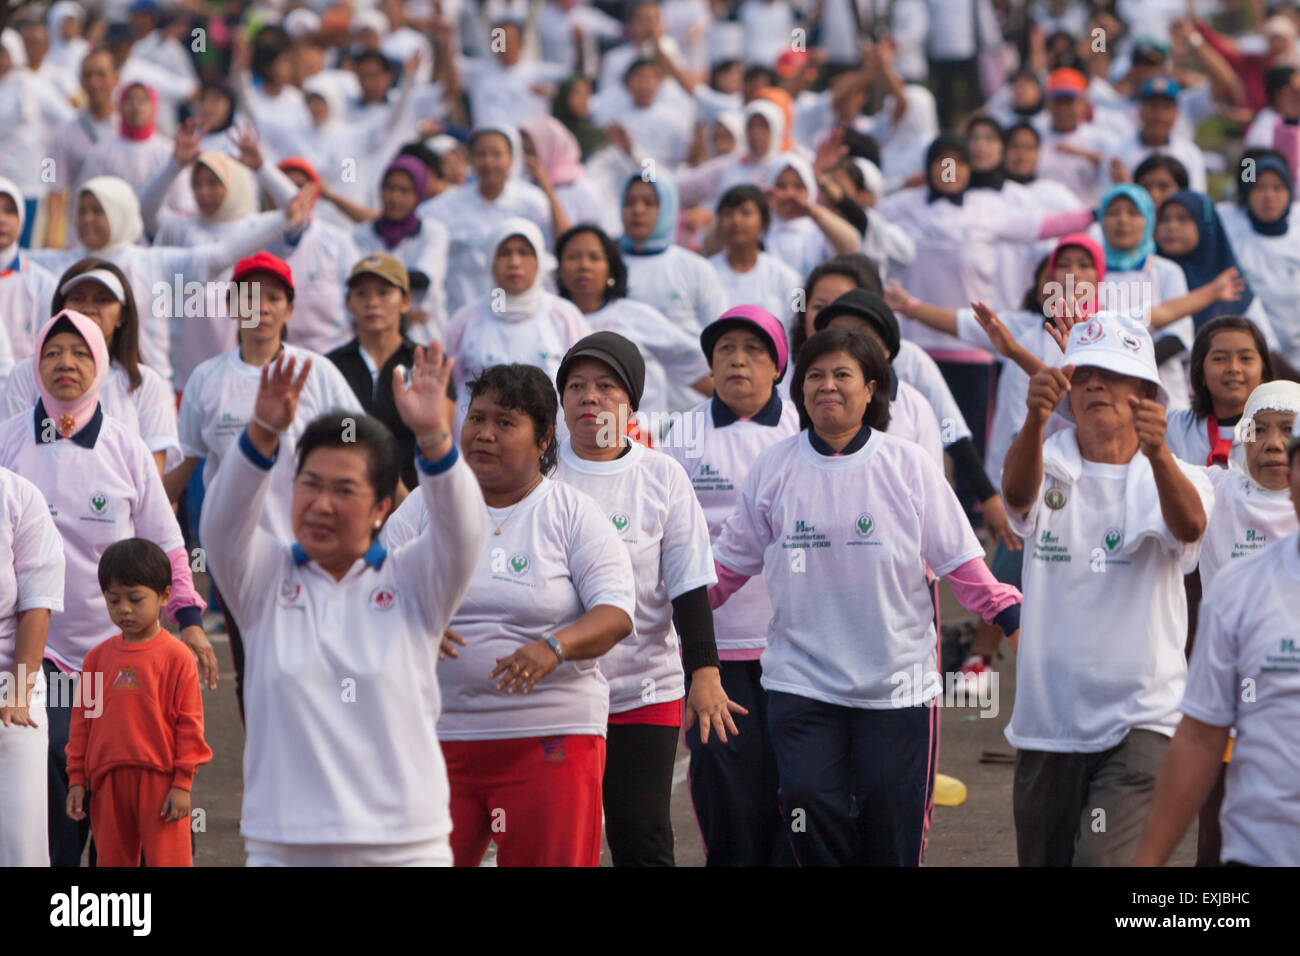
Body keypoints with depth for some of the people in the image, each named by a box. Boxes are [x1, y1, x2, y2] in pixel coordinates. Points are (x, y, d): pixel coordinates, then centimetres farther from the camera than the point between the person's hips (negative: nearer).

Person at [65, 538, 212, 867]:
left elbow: (189, 723, -4)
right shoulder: (98, 657, 8)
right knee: (113, 865, 11)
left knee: (167, 863, -4)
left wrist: (182, 783, -7)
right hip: (108, 783, 4)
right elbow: (82, 720, 12)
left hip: (160, 781, -4)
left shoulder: (176, 656, -4)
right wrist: (76, 779, 8)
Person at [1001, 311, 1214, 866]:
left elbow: (1189, 526, -25)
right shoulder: (1049, 470, 2)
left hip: (1140, 721, -3)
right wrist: (1034, 420, -44)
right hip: (1046, 721, 3)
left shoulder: (1171, 476, -1)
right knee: (1043, 860, 11)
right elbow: (1017, 492, -22)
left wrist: (1158, 455, -46)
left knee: (1105, 861, -19)